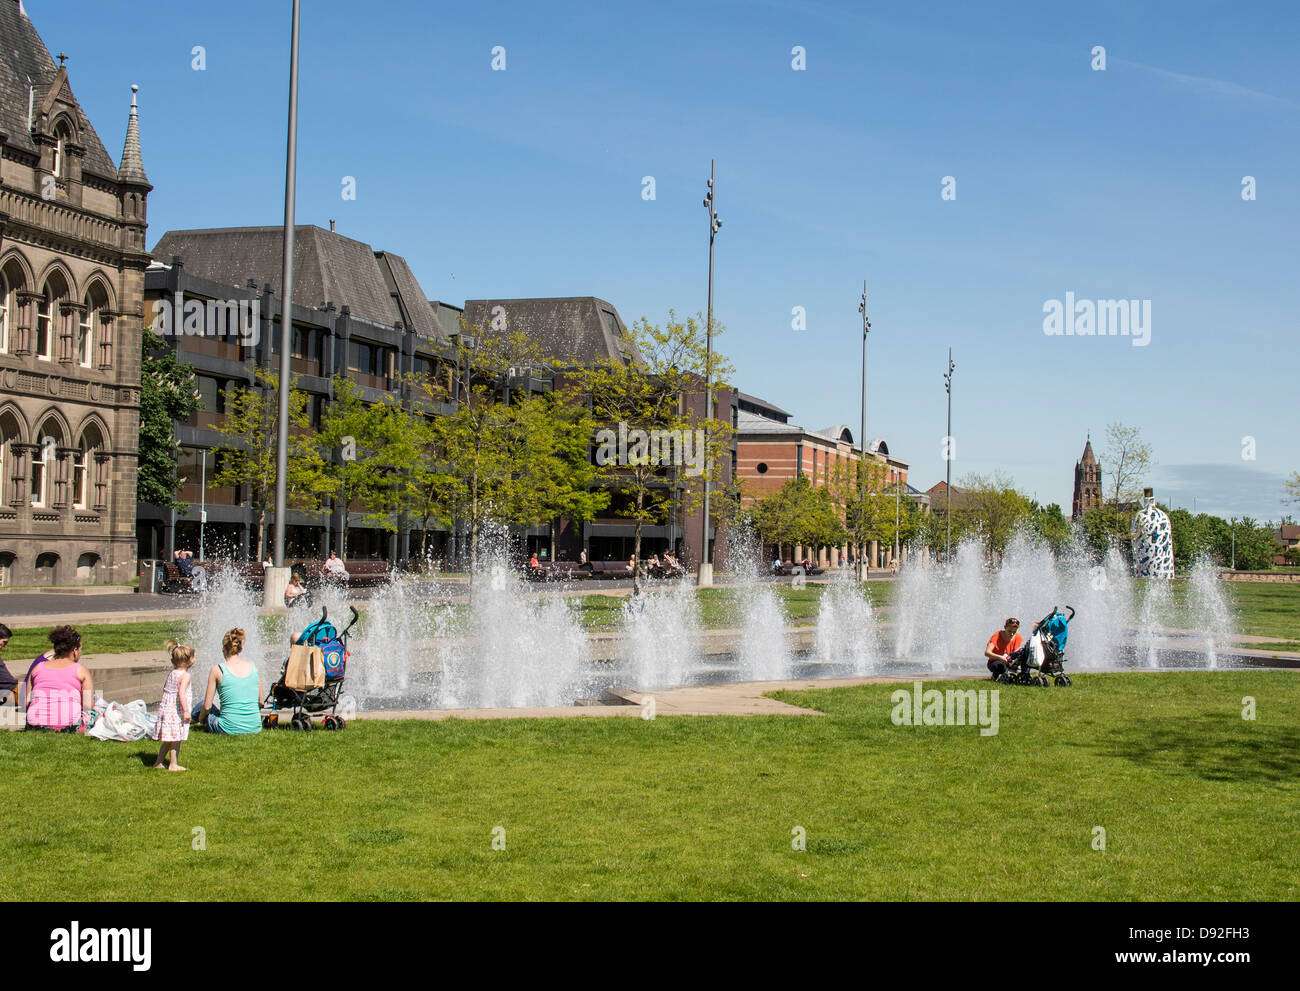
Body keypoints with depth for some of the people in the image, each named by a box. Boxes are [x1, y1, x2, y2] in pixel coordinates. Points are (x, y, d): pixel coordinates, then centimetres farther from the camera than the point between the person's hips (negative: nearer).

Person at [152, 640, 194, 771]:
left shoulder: (172, 673, 11)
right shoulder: (185, 675, -15)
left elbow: (165, 688, 20)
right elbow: (181, 693, -25)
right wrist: (186, 711, -25)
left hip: (166, 709, 8)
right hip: (177, 711, -8)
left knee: (168, 740, 17)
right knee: (176, 739, -2)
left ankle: (159, 762, 23)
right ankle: (173, 764, 1)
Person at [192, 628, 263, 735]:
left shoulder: (217, 670, -7)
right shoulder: (254, 667, 3)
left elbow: (207, 706, -3)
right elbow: (260, 702, 10)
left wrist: (200, 719, 17)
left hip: (230, 729, -4)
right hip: (255, 729, 4)